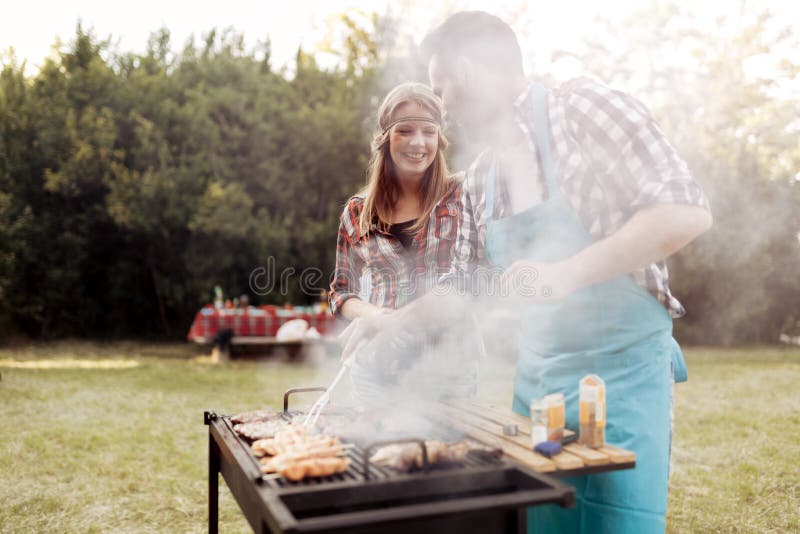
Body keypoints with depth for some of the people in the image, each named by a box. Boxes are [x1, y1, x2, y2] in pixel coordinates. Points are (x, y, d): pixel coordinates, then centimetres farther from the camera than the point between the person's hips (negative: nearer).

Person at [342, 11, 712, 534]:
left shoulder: (584, 108, -9)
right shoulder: (480, 180, 10)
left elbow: (687, 211, -16)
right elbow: (465, 282, 19)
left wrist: (566, 274, -24)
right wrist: (396, 323, 4)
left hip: (620, 373, -6)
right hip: (536, 379, 6)